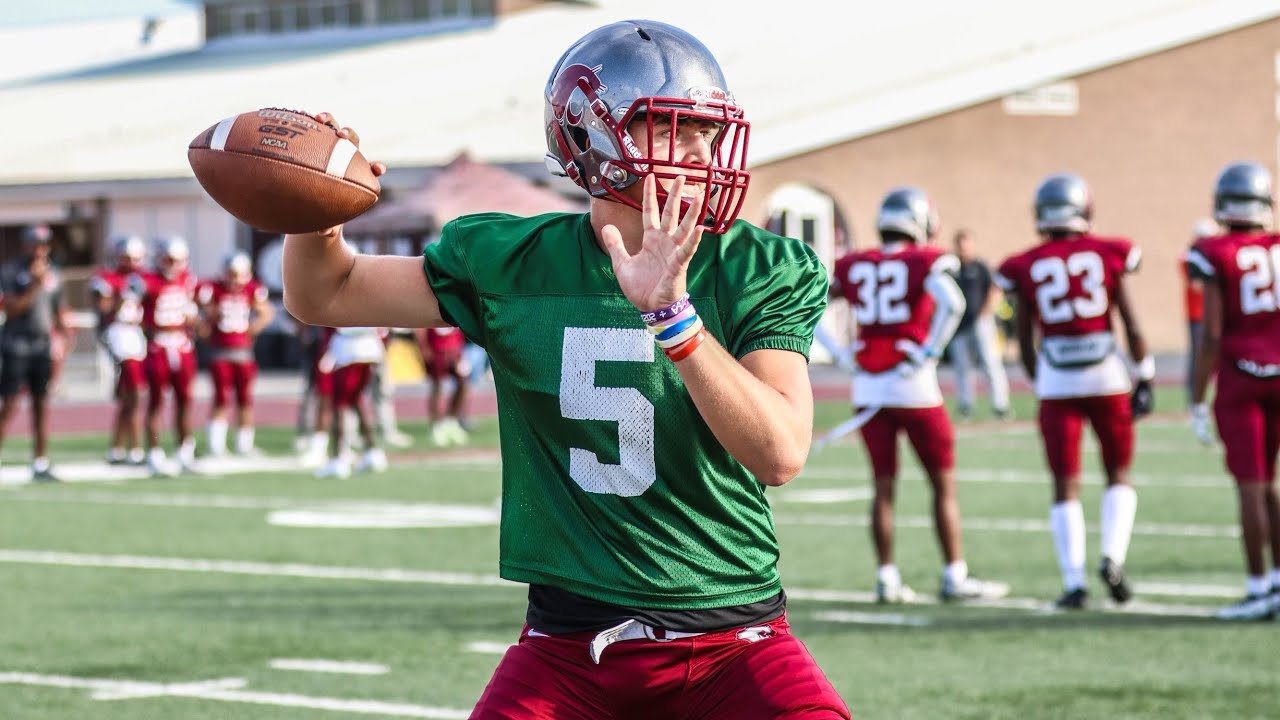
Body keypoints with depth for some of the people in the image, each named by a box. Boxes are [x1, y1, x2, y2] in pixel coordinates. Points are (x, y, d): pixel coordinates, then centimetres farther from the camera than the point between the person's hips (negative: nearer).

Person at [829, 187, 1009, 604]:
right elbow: (952, 303, -23)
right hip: (913, 386, -4)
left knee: (883, 487, 10)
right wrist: (930, 352, -16)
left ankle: (886, 578, 9)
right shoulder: (926, 262, -6)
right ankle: (955, 577, 6)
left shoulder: (855, 267, 7)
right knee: (944, 484, 6)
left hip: (868, 387, 4)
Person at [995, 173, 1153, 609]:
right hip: (1106, 376, 0)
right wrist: (1145, 380, 8)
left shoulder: (1027, 269, 1)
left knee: (1065, 486, 5)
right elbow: (1132, 326, -1)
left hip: (1056, 380, 0)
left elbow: (1024, 340, 6)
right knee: (1118, 474, 15)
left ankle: (1074, 582, -2)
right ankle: (1112, 557, -4)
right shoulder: (1106, 256, -2)